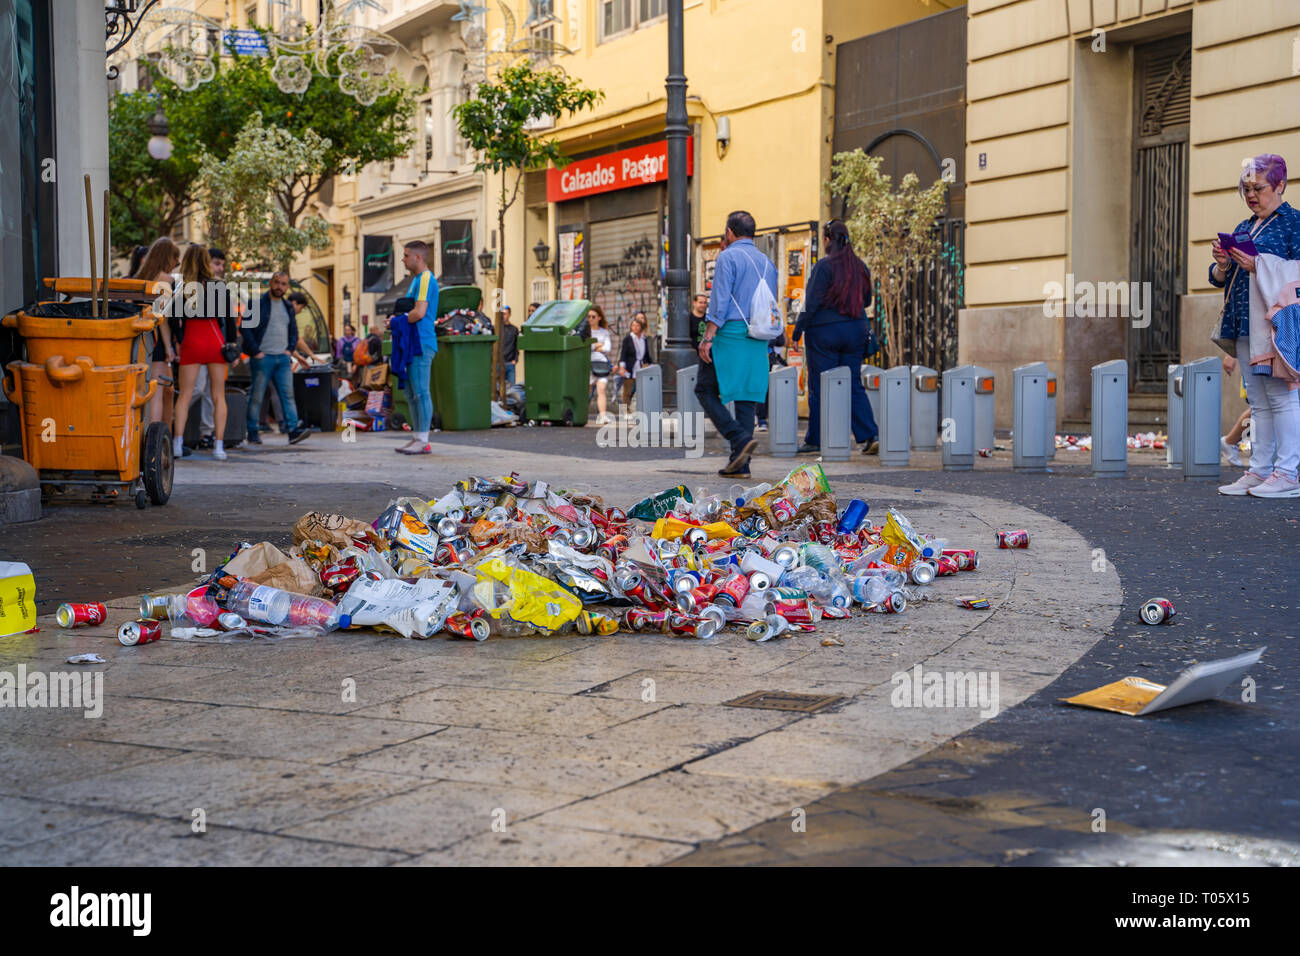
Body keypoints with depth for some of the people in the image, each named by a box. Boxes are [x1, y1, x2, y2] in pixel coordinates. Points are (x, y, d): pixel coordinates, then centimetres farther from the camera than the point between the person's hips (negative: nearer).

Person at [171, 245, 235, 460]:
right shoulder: (219, 287, -1)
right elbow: (229, 319, 1)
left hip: (190, 343, 0)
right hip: (215, 342, 0)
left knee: (185, 394, 7)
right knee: (218, 396, 5)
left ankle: (177, 442, -2)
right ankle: (218, 445, 1)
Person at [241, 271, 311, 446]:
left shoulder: (288, 307, 16)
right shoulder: (258, 304, -4)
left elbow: (293, 331, 26)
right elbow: (245, 328, -9)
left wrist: (290, 349, 10)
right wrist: (255, 352, -13)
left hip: (283, 359, 5)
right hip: (262, 358, -5)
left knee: (288, 394, -4)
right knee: (257, 396, 0)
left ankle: (293, 429, -9)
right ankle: (252, 432, 9)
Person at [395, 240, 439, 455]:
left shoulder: (425, 279, -11)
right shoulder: (416, 280, 21)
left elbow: (419, 313, -21)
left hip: (421, 344, -11)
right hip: (413, 344, 11)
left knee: (421, 392, -9)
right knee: (412, 393, 12)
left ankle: (423, 441, -7)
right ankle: (416, 437, 16)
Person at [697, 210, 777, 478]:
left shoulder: (728, 257, -5)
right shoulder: (767, 262, 16)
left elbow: (720, 301, -13)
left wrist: (708, 337, -14)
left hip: (729, 335, -7)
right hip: (758, 341, 7)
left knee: (705, 390, 2)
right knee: (746, 398, 7)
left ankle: (740, 439, -17)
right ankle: (740, 464, 3)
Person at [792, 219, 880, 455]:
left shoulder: (824, 266, -13)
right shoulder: (861, 267, 5)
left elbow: (812, 304, -14)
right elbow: (867, 301, 15)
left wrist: (798, 330, -5)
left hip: (824, 331, -5)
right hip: (856, 331, 5)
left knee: (820, 388, 3)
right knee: (854, 385, 9)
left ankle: (815, 441, 8)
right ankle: (869, 437, -2)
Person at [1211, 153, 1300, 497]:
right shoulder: (1243, 228, 20)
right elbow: (1219, 279, 19)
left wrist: (1258, 266, -18)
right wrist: (1222, 264, -2)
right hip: (1244, 324, 8)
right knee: (1258, 401, 8)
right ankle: (1259, 471, 10)